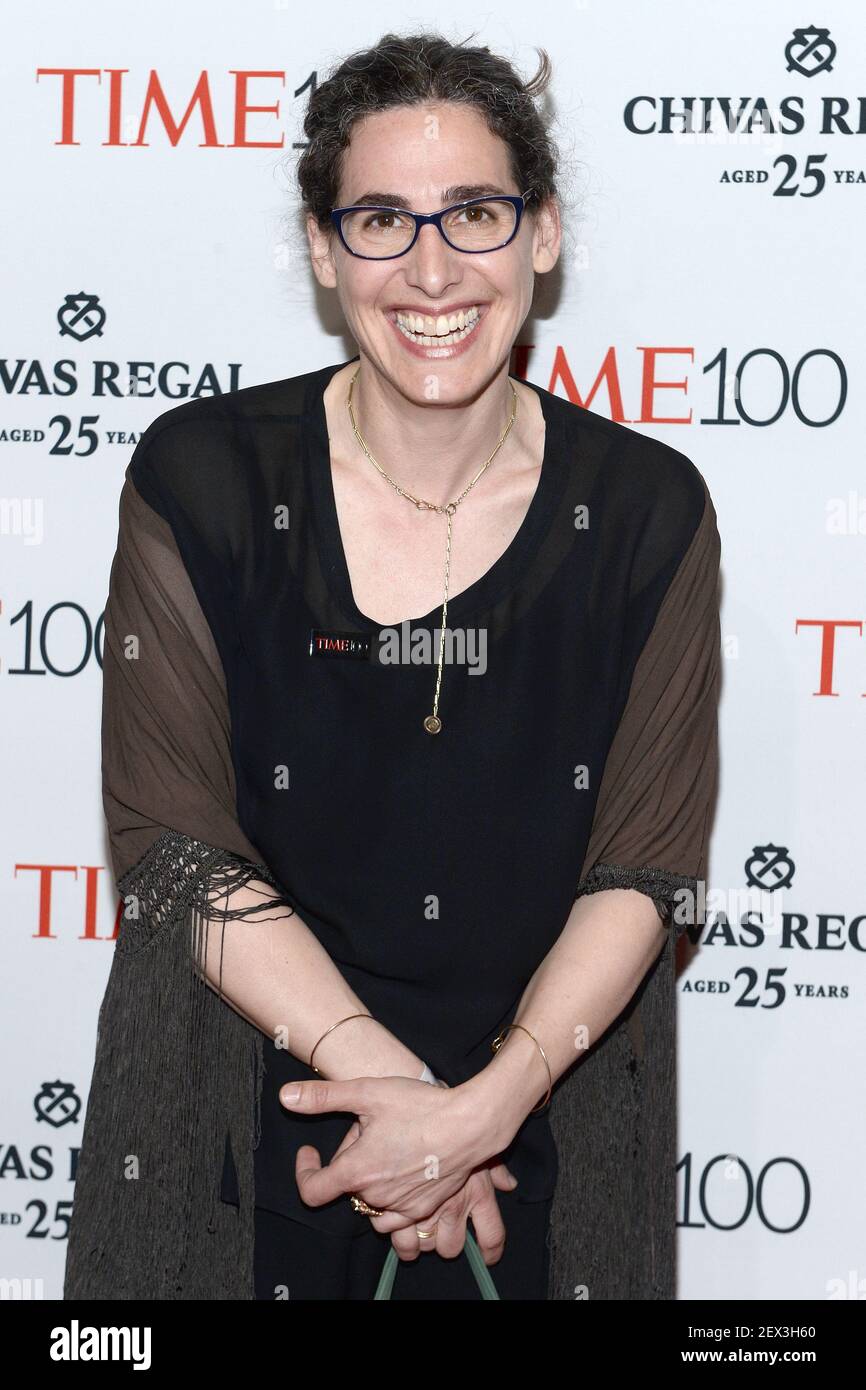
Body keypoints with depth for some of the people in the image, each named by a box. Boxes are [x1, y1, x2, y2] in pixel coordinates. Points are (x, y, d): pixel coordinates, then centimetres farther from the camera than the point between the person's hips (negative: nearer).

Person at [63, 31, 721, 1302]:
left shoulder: (647, 513, -8)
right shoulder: (202, 481, -11)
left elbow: (649, 867, -6)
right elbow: (172, 845, -12)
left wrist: (488, 1103, -18)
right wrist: (391, 1077, -19)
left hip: (547, 1116, 1)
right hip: (245, 1104, -1)